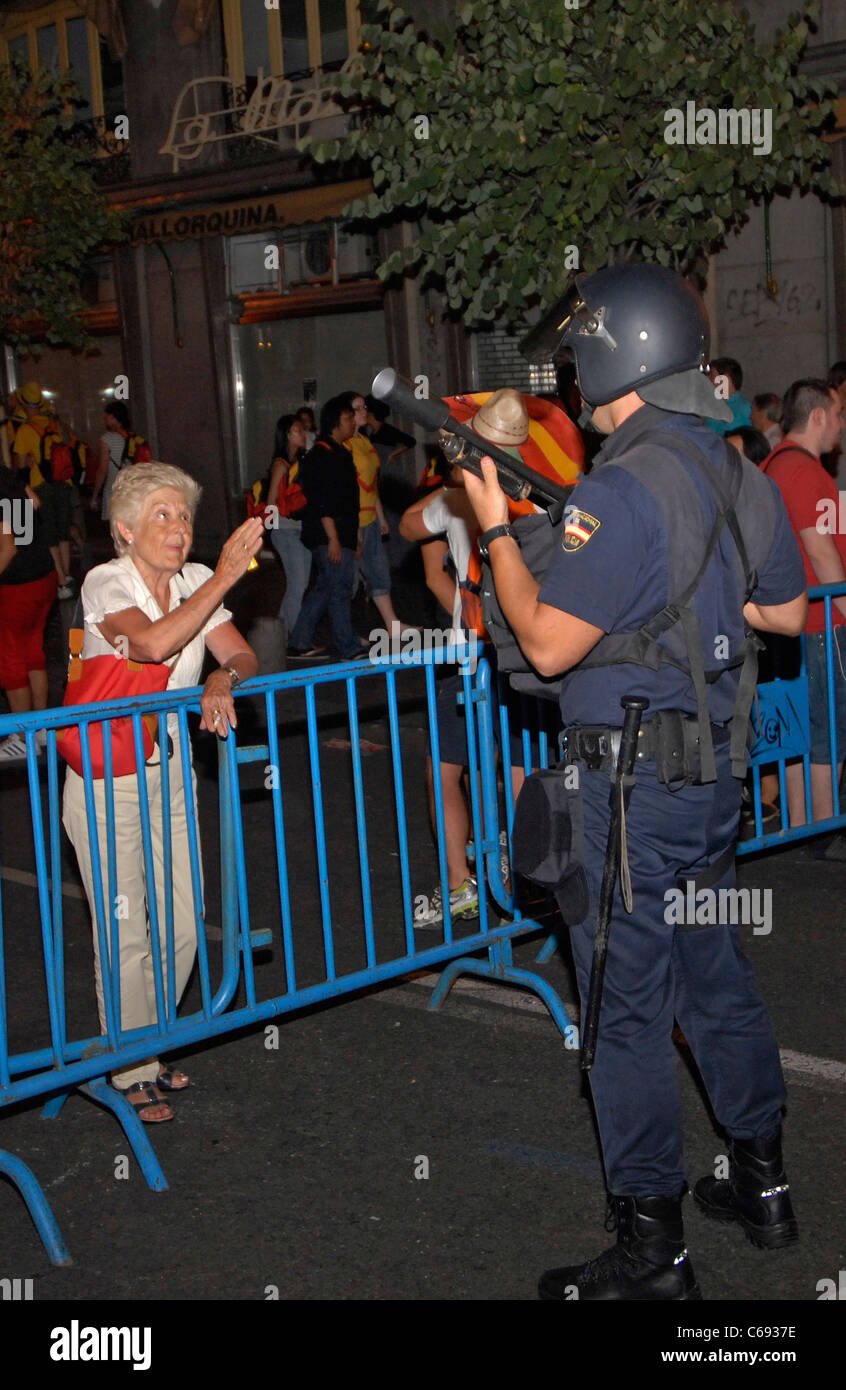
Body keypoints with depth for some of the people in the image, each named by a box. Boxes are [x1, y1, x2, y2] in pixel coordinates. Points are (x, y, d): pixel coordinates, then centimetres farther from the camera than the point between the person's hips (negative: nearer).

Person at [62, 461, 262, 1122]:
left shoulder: (196, 581, 1)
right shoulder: (105, 583, -16)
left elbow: (243, 656, -3)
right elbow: (153, 642, -34)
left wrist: (222, 680, -25)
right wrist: (224, 578, -33)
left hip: (170, 768, 6)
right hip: (106, 777, -5)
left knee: (182, 924, 7)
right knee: (127, 933, -3)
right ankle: (133, 1074, 13)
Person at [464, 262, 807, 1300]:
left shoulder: (623, 488, -20)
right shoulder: (743, 475, 7)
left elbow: (547, 644, -19)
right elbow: (786, 612, 18)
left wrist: (496, 530, -8)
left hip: (630, 785, -8)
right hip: (717, 769, 9)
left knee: (627, 1011, 1)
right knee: (716, 978, 21)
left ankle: (652, 1250, 11)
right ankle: (762, 1185, 35)